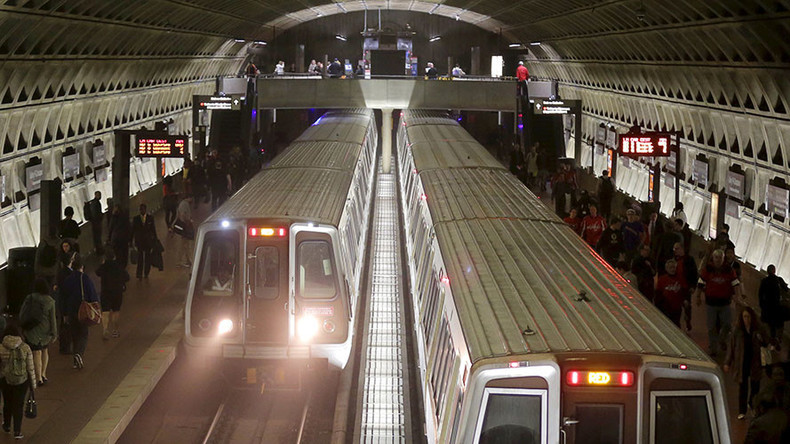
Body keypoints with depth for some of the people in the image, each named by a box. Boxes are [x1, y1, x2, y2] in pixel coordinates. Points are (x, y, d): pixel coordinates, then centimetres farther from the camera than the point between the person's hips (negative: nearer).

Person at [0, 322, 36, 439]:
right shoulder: (25, 348, -12)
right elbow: (30, 368, -8)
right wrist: (33, 384, 4)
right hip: (22, 381, -1)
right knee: (19, 405, 10)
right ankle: (17, 432, 11)